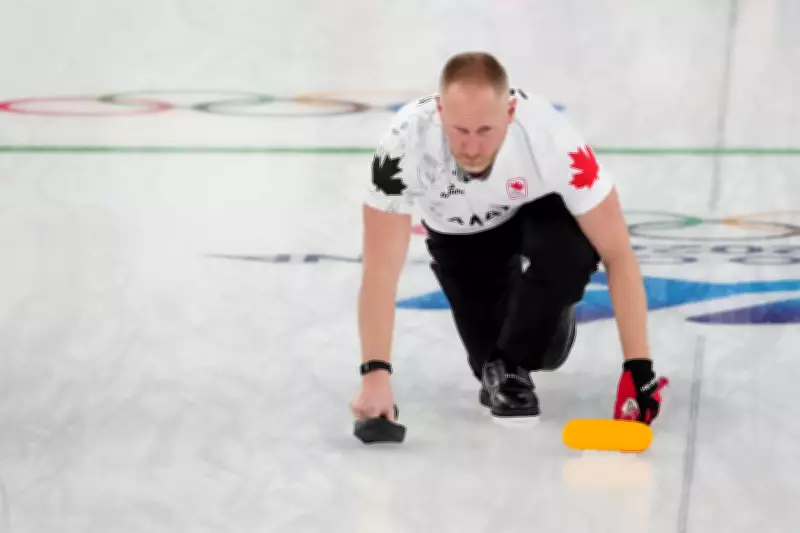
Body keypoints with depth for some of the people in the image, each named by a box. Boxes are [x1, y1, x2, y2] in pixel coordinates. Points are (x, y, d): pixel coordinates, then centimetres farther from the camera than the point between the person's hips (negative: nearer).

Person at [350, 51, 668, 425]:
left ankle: (511, 366, -9)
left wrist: (638, 368, -35)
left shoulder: (550, 137, -39)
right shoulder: (405, 143, -38)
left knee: (572, 248, -34)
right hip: (458, 236, 1)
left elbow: (617, 254, -31)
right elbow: (380, 269, -35)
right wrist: (375, 375, -44)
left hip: (537, 213, -1)